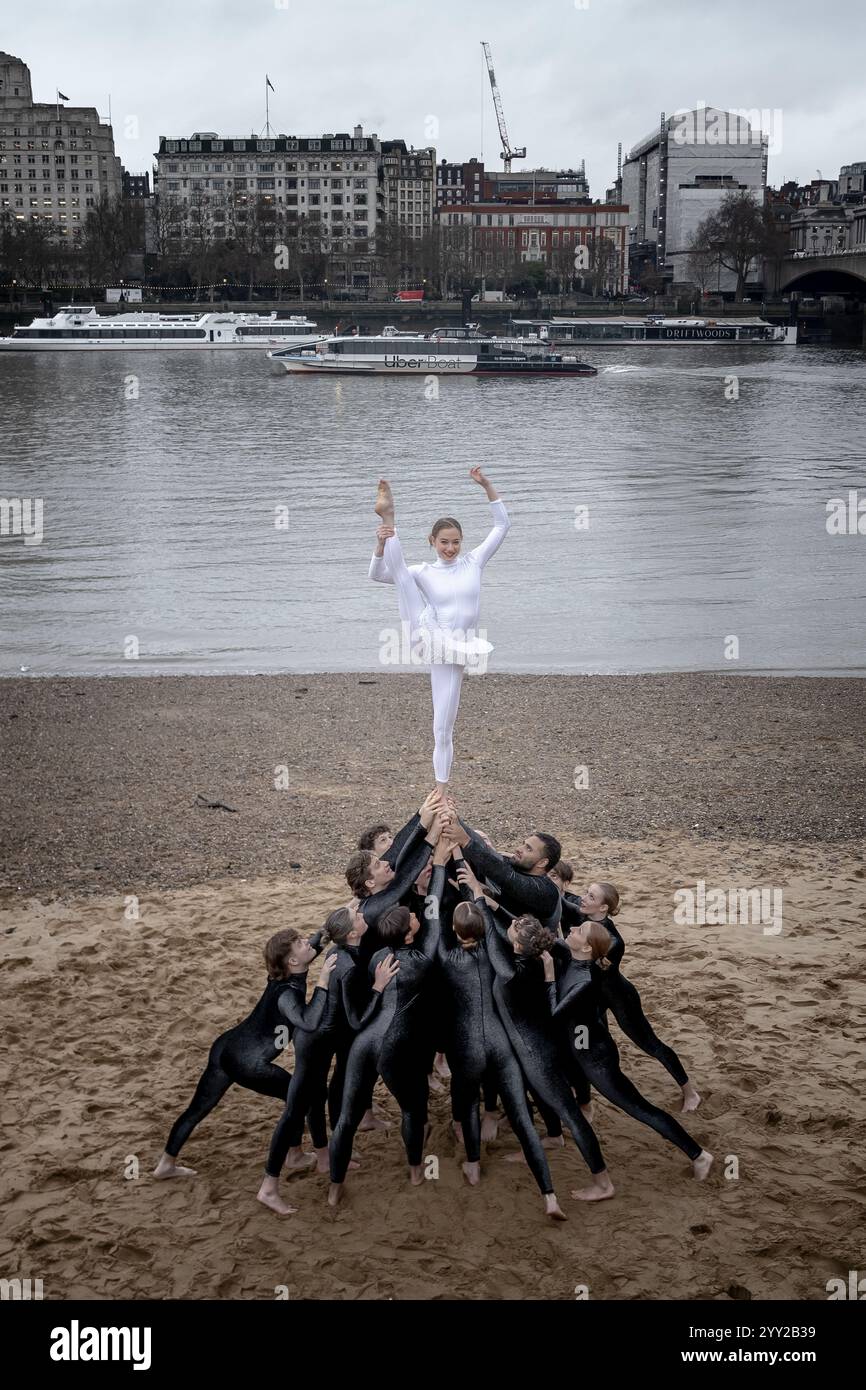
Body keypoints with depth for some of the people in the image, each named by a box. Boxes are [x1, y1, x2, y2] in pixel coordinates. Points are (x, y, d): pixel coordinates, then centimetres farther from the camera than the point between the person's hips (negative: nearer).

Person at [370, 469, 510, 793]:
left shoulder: (473, 562, 4)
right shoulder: (424, 572, 2)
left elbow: (502, 524, 3)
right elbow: (378, 574, -3)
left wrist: (487, 485, -7)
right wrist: (382, 543, -21)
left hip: (453, 649, 0)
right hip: (429, 637, 0)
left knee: (443, 727, 1)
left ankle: (440, 789, 11)